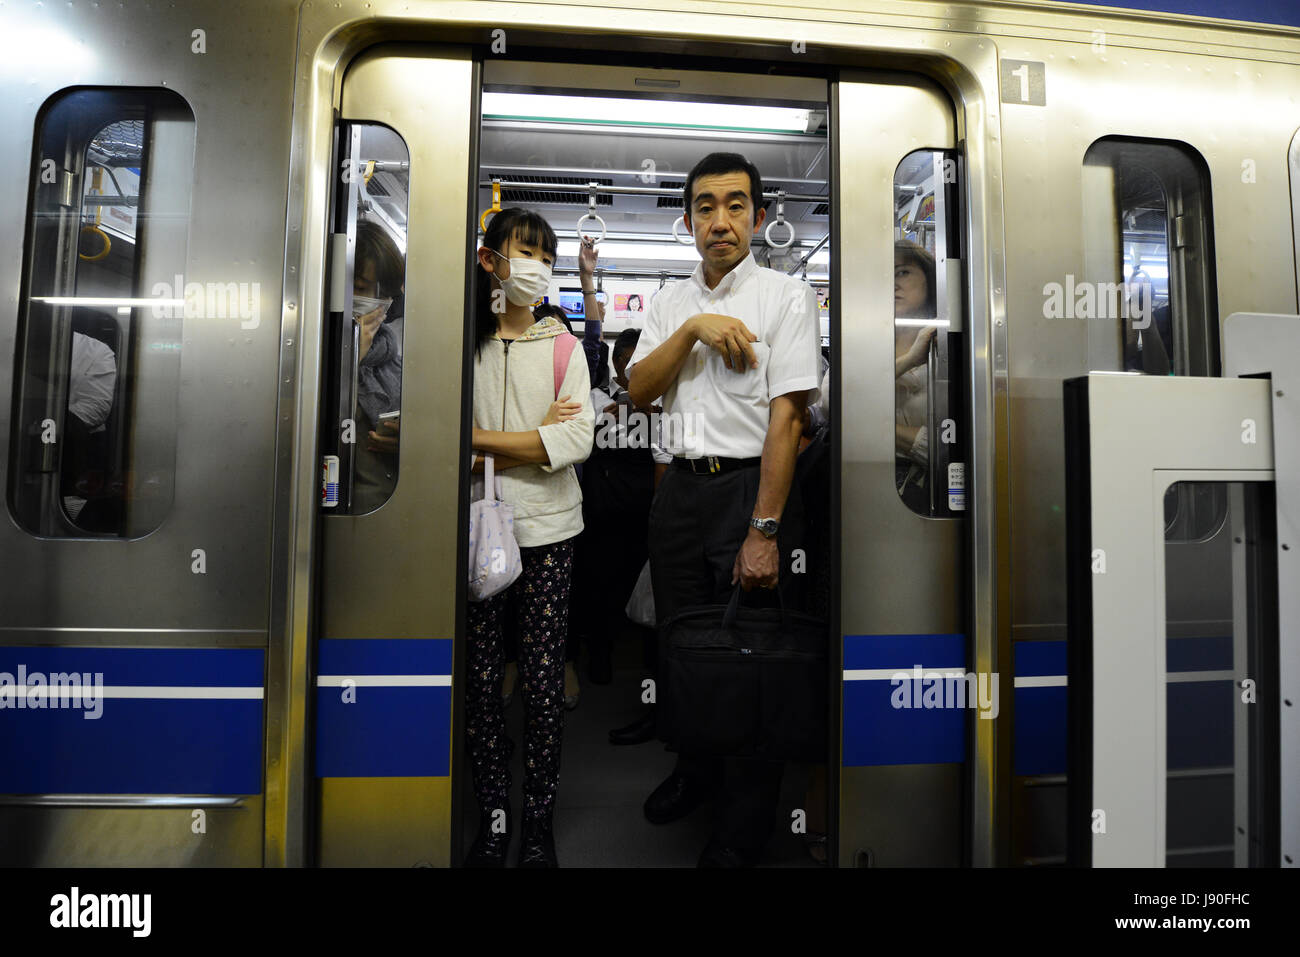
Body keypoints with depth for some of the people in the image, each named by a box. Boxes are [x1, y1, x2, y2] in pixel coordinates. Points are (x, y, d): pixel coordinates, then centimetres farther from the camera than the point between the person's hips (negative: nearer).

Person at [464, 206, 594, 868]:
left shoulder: (561, 345, 6)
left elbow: (577, 441, -5)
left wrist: (486, 444, -9)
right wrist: (537, 435, -11)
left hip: (546, 528, 0)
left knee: (544, 680, 3)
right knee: (480, 677, 4)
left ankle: (539, 822, 17)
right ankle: (492, 816, 20)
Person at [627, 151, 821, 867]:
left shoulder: (786, 296, -5)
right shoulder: (672, 300, 13)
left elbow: (786, 417, -13)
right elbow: (638, 389, 3)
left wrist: (764, 532, -19)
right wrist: (692, 329, -12)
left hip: (750, 486, -5)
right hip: (680, 487, 5)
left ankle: (741, 834, 20)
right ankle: (695, 769, 40)